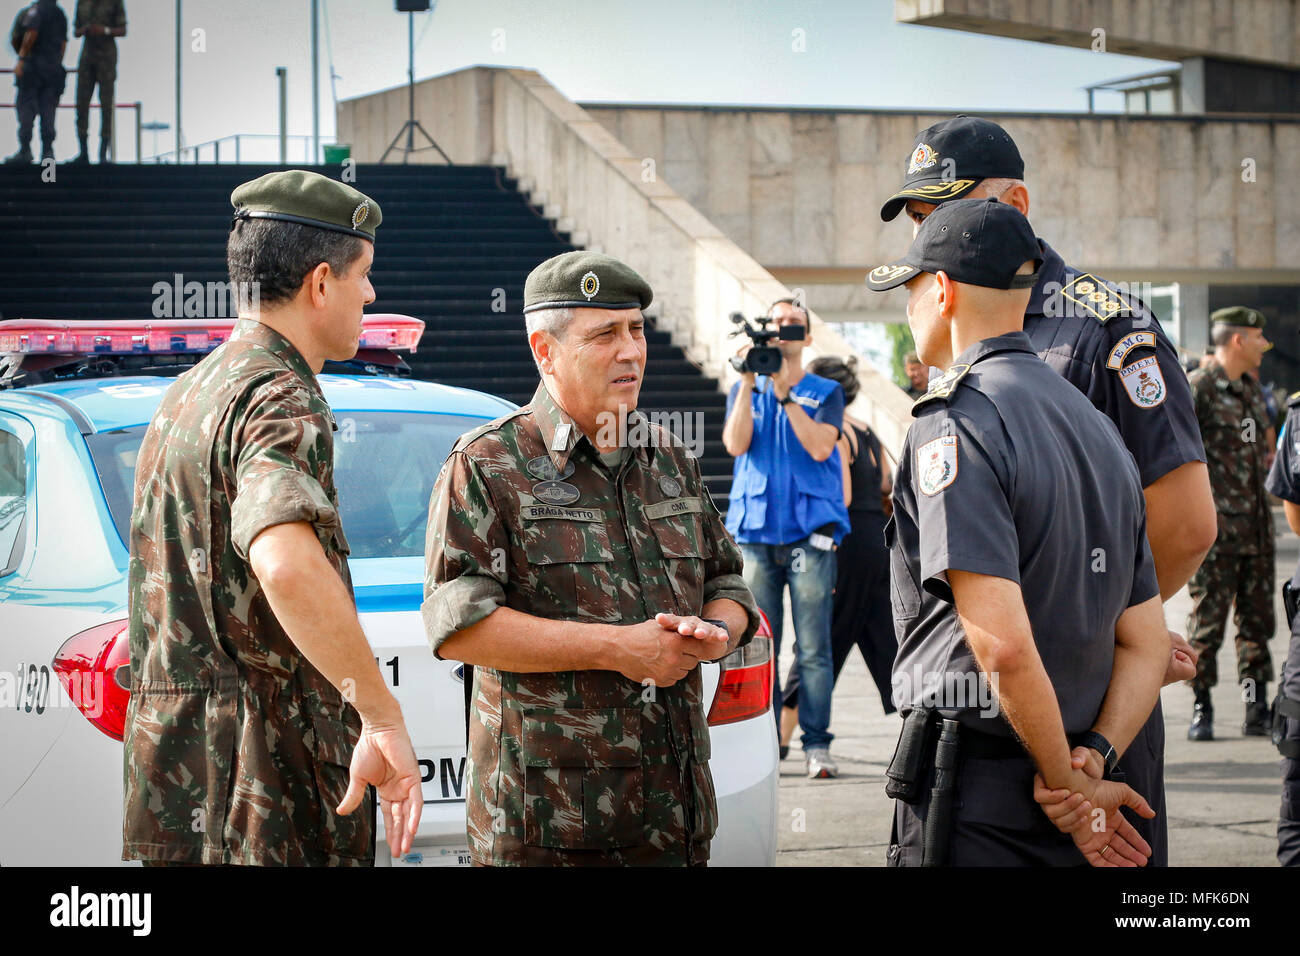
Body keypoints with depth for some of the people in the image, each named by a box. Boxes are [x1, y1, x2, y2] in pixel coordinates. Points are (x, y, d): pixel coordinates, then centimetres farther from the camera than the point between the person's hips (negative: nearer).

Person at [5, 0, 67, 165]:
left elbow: (31, 34, -19)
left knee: (26, 109, -4)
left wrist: (21, 59, -17)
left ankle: (25, 151, -8)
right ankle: (47, 151, 1)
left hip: (34, 65, -6)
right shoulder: (61, 13, 15)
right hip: (54, 68, 6)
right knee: (48, 113, 6)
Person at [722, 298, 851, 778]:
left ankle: (817, 745, -3)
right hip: (757, 530, 2)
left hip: (811, 529, -2)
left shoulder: (826, 392, 10)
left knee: (813, 647, -6)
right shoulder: (745, 391, 15)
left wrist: (785, 394, -12)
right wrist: (749, 382, -8)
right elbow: (735, 444, -3)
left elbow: (820, 446, -7)